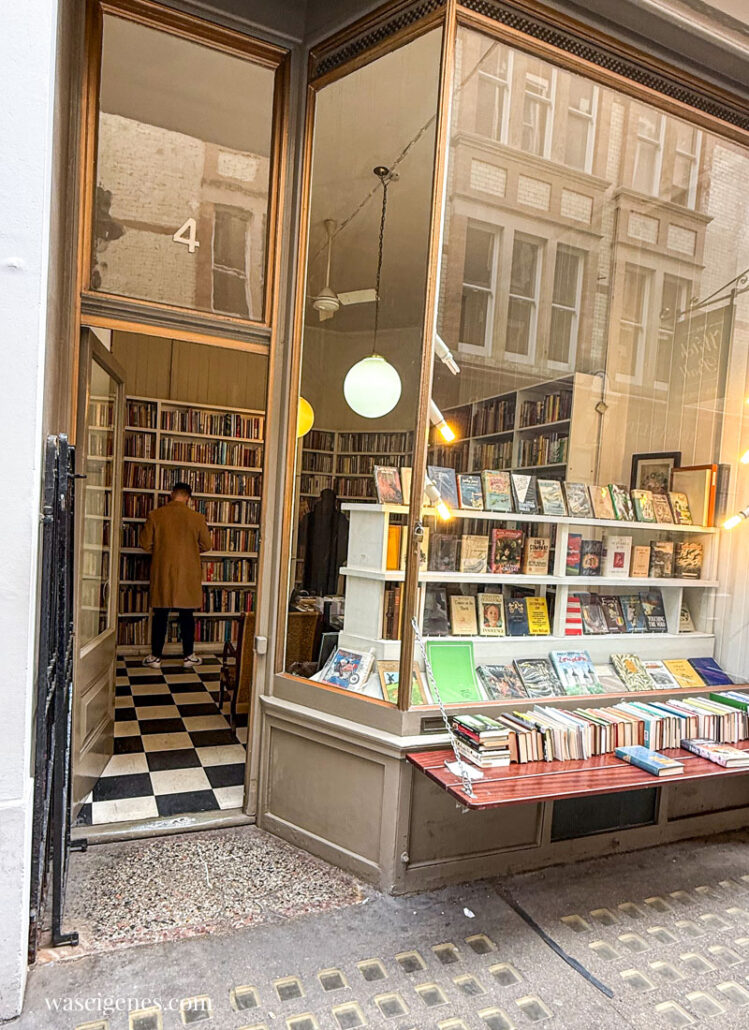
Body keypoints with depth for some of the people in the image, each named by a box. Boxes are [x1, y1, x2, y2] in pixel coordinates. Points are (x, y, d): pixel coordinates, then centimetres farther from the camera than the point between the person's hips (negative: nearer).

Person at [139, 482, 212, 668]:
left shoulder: (155, 515, -5)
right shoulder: (197, 518, -6)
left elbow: (145, 544, -2)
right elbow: (206, 545, 2)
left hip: (162, 571, 1)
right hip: (188, 573, 0)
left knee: (160, 615, 9)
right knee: (187, 615, 8)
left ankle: (155, 656, 16)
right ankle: (189, 656, 16)